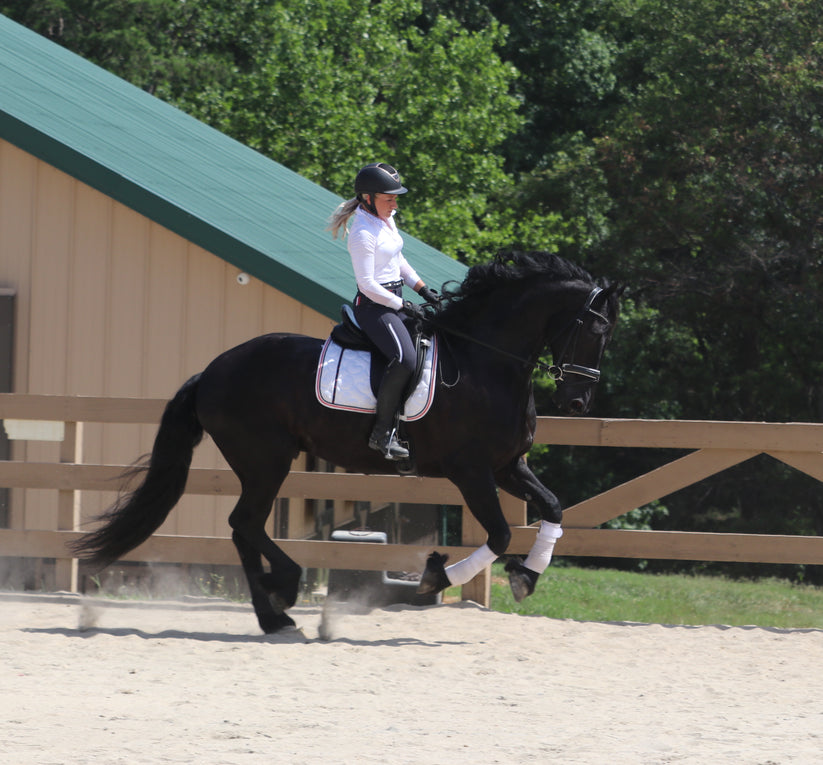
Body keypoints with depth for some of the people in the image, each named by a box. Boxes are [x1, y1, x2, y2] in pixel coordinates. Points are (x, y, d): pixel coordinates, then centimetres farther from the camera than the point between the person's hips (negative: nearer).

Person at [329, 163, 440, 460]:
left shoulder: (386, 220, 9)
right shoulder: (363, 233, -19)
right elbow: (367, 284, -21)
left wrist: (423, 289, 15)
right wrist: (403, 306, -16)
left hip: (394, 301, 11)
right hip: (374, 306, -11)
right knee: (405, 358, -28)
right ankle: (382, 432, -23)